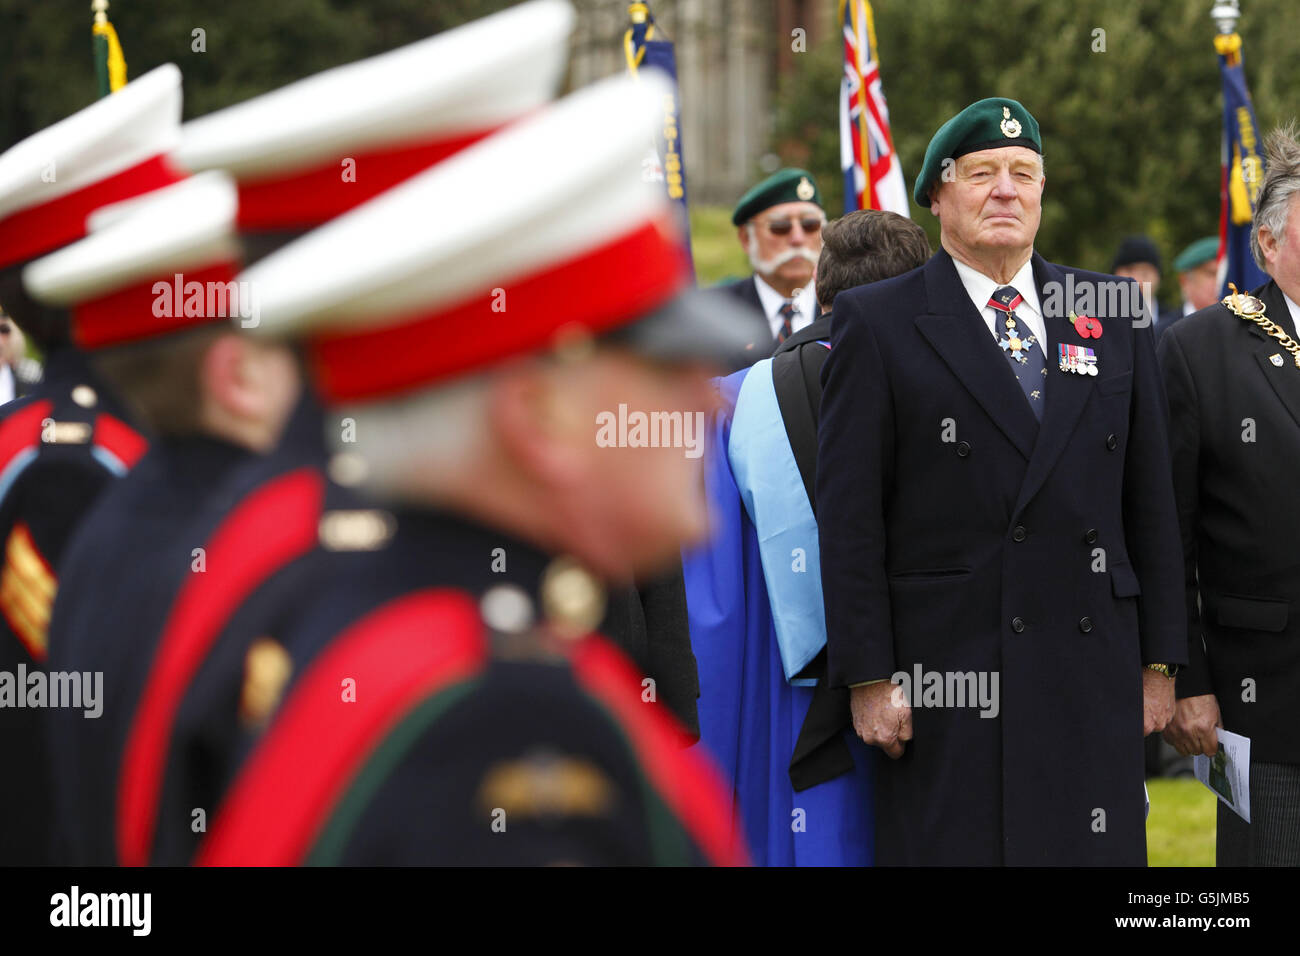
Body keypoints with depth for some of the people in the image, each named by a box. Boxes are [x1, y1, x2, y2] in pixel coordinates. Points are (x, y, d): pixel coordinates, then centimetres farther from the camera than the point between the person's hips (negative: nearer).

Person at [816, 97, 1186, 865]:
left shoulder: (1113, 317, 12)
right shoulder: (877, 324, 2)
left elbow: (1151, 501, 13)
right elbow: (850, 517, -2)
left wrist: (1159, 662, 9)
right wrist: (869, 677, -8)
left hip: (1094, 678, 3)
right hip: (946, 681, -3)